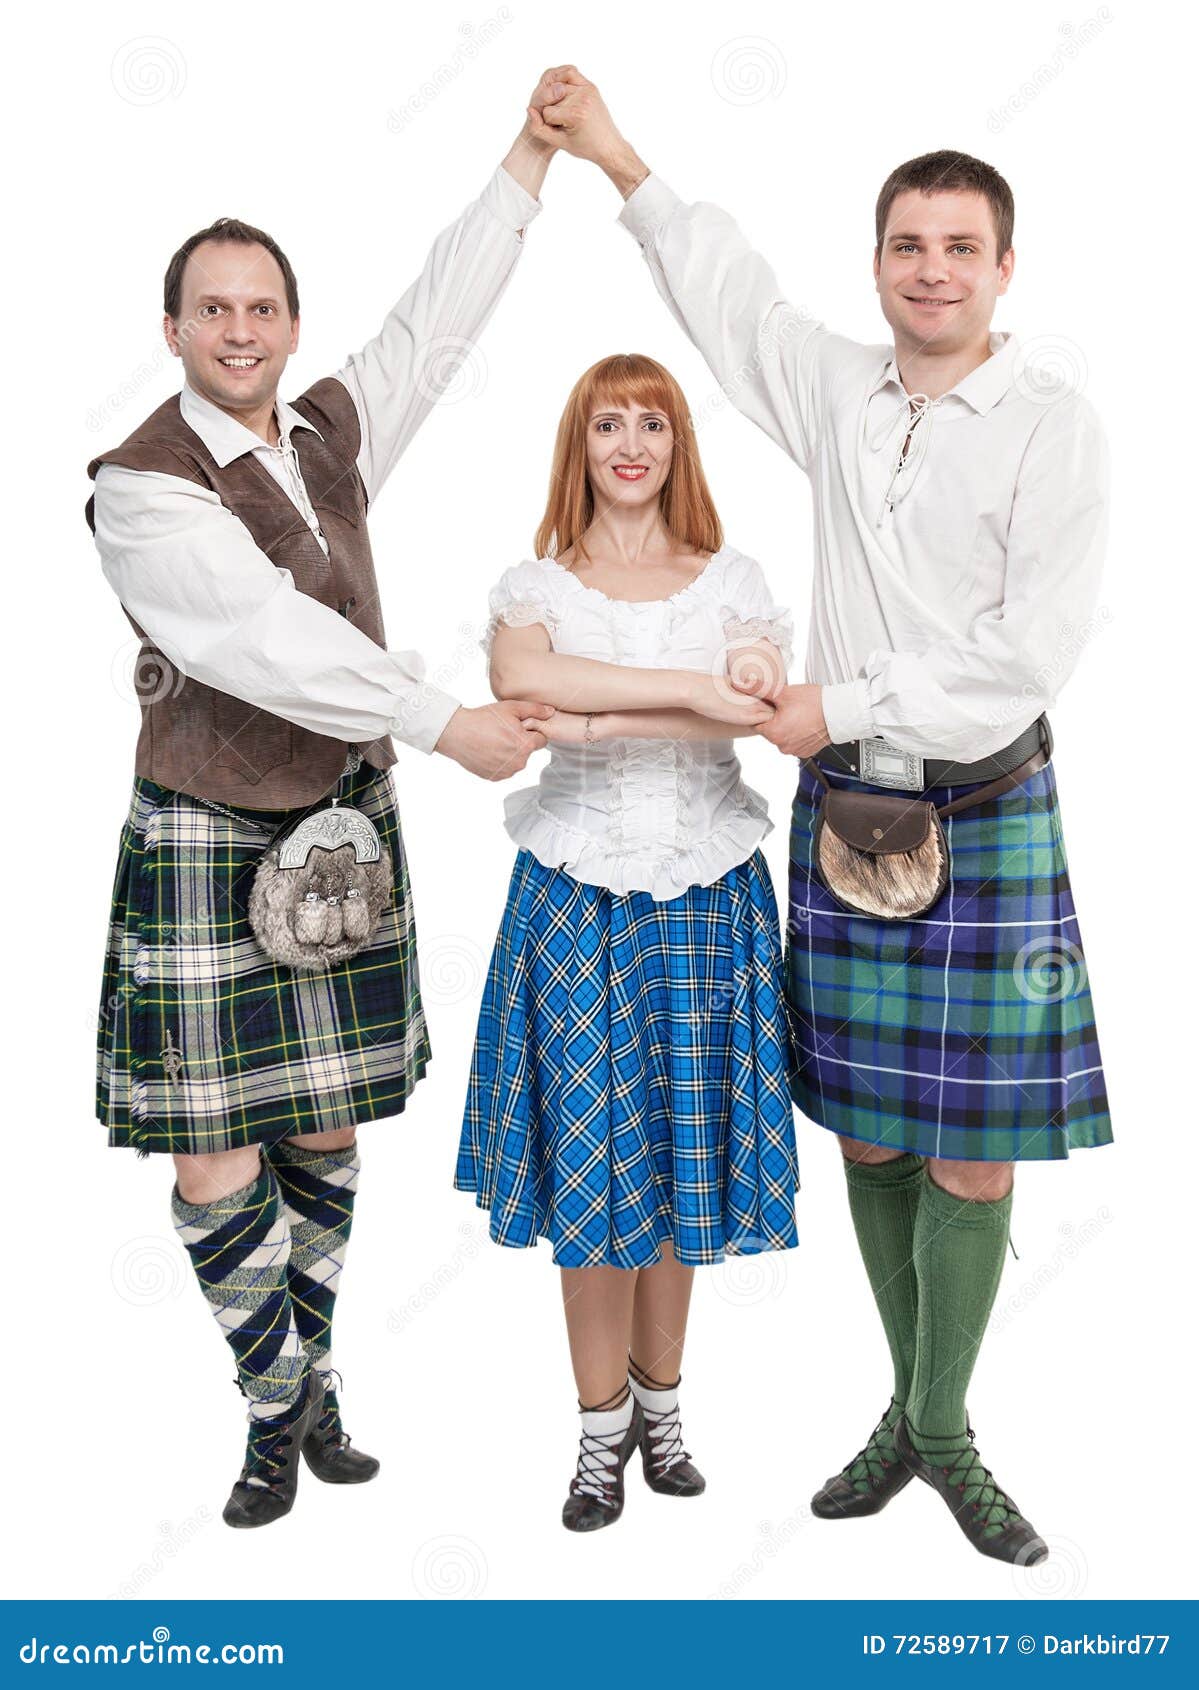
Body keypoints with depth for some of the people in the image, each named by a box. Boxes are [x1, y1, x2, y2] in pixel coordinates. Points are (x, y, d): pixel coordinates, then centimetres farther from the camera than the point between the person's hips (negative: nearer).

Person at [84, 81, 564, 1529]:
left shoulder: (332, 432, 7)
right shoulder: (142, 487, -13)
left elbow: (437, 315, 13)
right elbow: (276, 645, -21)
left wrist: (535, 151, 14)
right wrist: (449, 726, -20)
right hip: (208, 838, -5)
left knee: (326, 1136, 13)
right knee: (215, 1167, -2)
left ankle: (312, 1380, 31)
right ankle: (278, 1410, 21)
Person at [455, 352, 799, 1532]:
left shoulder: (732, 581, 9)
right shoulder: (534, 585, 6)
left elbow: (758, 713, -11)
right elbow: (521, 680, -19)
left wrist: (596, 718, -18)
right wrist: (692, 690, -23)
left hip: (704, 894, 1)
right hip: (576, 892, -1)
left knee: (683, 1144, 6)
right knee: (588, 1152, 1)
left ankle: (660, 1400, 25)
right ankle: (602, 1426, 16)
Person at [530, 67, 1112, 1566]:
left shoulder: (1054, 429, -5)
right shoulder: (838, 393, 9)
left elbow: (1028, 653, -12)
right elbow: (730, 294, 25)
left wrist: (844, 707, -11)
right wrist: (617, 159, 27)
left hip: (986, 814, -3)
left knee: (973, 1154, -1)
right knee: (867, 1131, 9)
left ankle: (944, 1430, 19)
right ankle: (908, 1408, 27)